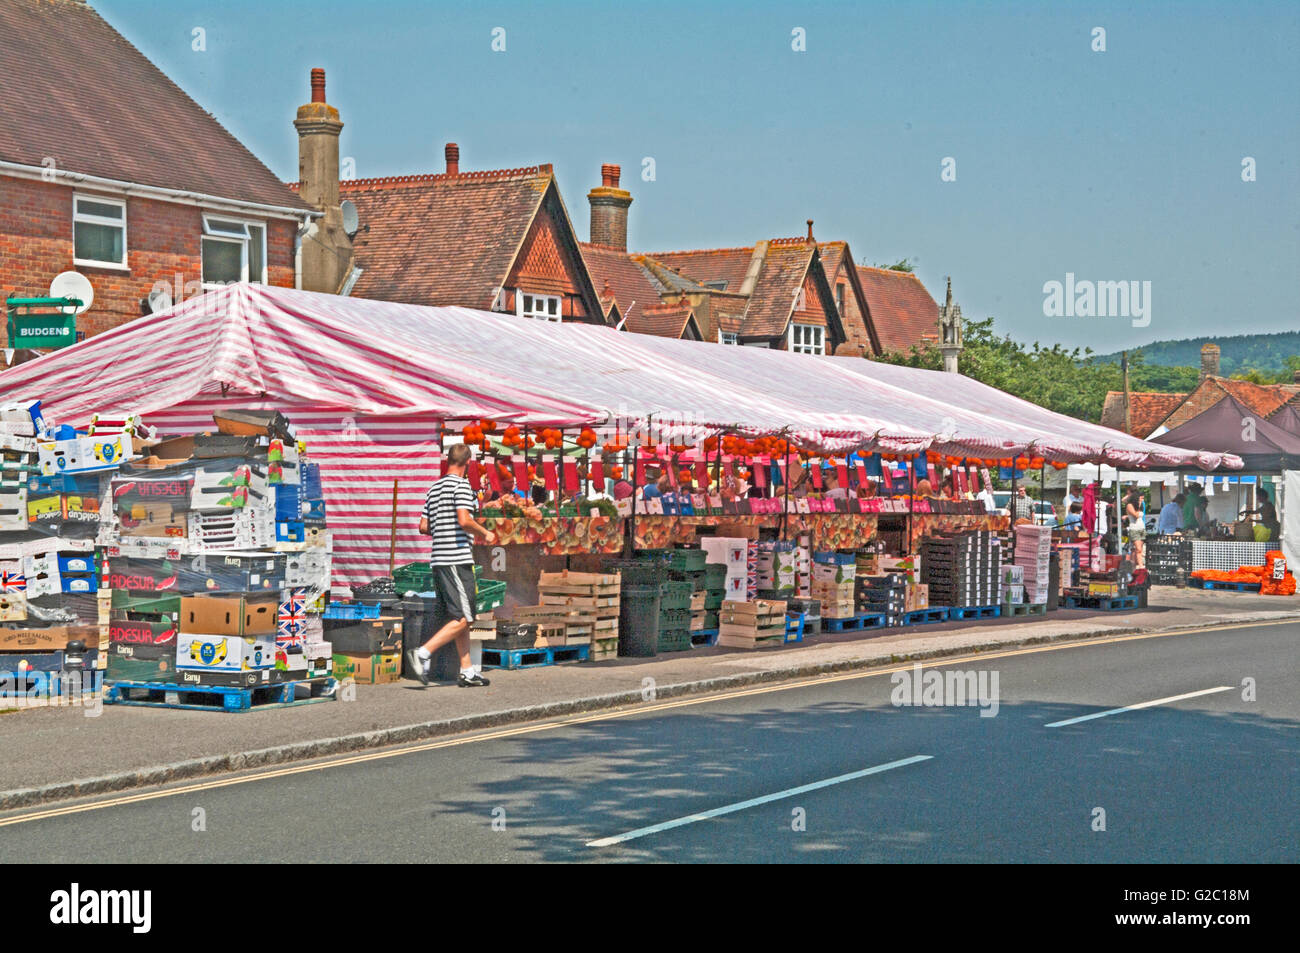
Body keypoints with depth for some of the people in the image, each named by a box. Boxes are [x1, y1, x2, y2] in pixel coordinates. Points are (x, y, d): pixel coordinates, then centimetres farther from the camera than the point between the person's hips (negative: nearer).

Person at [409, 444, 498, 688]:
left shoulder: (434, 488, 15)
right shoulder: (461, 485, -8)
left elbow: (424, 526, 15)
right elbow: (464, 520, -20)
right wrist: (485, 534, -4)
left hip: (438, 558, 9)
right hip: (457, 559, -9)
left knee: (458, 617, 12)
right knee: (463, 619, -7)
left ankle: (467, 672, 13)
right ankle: (423, 653, -17)